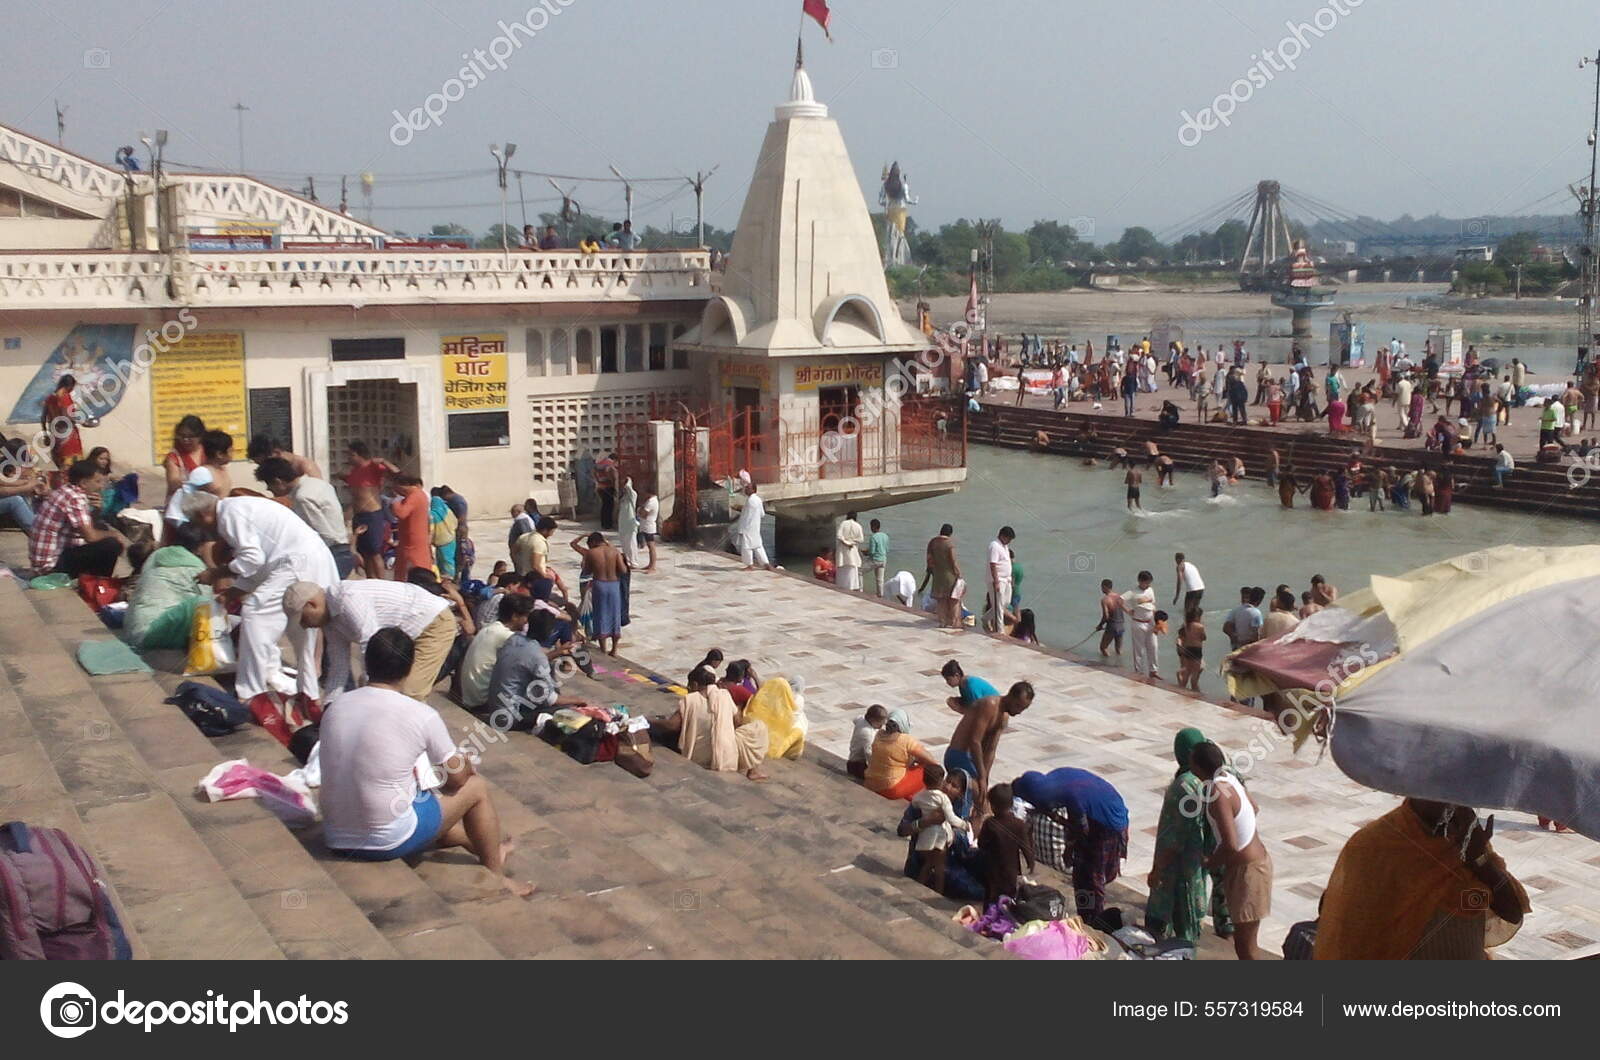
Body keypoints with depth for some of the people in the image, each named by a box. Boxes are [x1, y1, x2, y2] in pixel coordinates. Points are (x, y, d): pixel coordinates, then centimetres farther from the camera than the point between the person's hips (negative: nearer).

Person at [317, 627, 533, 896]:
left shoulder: (338, 705, 0)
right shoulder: (421, 715, -14)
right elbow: (457, 777, -2)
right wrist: (465, 762, 21)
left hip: (335, 839, 6)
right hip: (388, 842, -6)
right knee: (475, 787, 14)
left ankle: (484, 847, 51)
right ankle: (496, 877, 26)